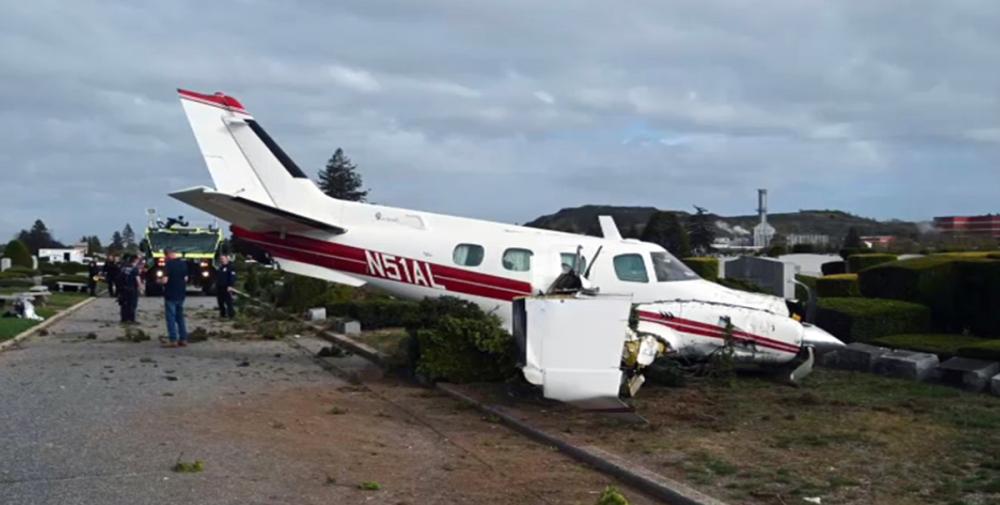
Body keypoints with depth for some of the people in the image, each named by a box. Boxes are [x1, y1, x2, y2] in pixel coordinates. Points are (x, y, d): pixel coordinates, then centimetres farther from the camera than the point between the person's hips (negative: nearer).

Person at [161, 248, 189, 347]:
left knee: (171, 318, -1)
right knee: (180, 317, 13)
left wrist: (162, 279, 1)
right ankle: (183, 339, 13)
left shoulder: (169, 264, -15)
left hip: (170, 295, -7)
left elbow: (165, 280, -19)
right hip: (181, 294, 7)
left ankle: (173, 341, -2)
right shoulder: (183, 263, 6)